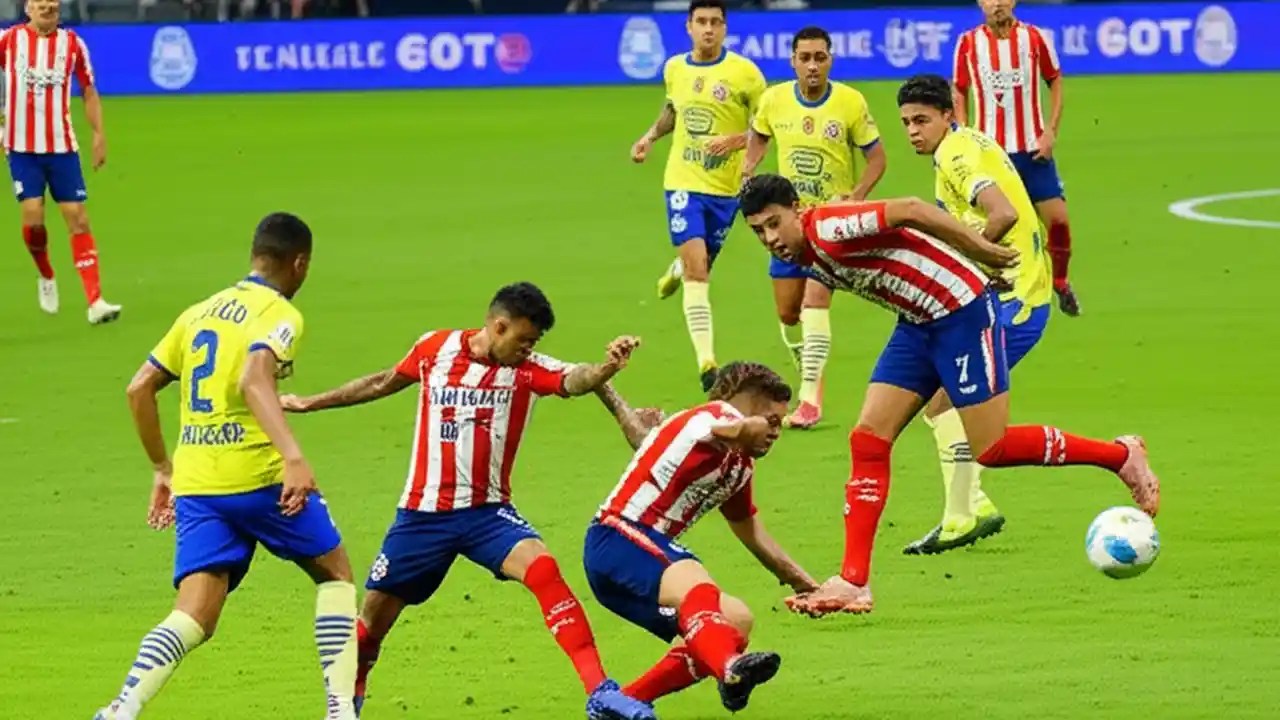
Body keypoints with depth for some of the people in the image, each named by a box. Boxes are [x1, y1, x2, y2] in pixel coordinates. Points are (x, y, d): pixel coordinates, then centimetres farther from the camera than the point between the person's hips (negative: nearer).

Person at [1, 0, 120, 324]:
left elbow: (89, 91, 11)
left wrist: (99, 134, 3)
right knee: (33, 217, -11)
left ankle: (95, 301, -7)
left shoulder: (72, 43, 2)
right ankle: (46, 277, 20)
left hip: (62, 147, 1)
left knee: (78, 218, -5)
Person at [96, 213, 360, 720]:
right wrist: (294, 458, -34)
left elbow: (139, 389, 17)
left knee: (193, 619, 0)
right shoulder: (278, 315, -4)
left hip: (195, 486, 5)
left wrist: (163, 470, 25)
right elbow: (254, 381, -24)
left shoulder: (200, 312, 17)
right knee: (335, 572, 17)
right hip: (258, 477, -5)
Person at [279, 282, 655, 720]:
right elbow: (384, 383, 15)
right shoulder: (435, 348, -3)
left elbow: (574, 381, -28)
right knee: (374, 618, 7)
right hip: (423, 514, 1)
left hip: (486, 512, -1)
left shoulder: (528, 370, -7)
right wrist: (310, 403, 24)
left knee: (543, 570, -28)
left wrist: (606, 368, -51)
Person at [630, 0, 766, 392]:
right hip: (683, 181, 1)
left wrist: (737, 140, -21)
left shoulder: (743, 72, -9)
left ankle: (677, 269, 54)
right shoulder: (674, 68, 4)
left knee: (700, 265, 14)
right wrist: (651, 135, 9)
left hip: (726, 186, -1)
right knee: (697, 270, -13)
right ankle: (706, 362, -15)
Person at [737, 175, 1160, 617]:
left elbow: (908, 210, -29)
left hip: (961, 307, -9)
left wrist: (982, 251, -29)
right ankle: (853, 583, 0)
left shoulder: (829, 230, -23)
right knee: (868, 442, -1)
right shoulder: (804, 259, 5)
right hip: (916, 326, 9)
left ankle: (1122, 456, 13)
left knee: (991, 450, -6)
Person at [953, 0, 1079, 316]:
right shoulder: (968, 44, -1)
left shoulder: (1034, 38, -3)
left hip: (1033, 149, 0)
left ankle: (1060, 281, 20)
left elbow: (1056, 83, 6)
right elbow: (959, 94, 8)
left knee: (1058, 219, -4)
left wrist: (1051, 132, -3)